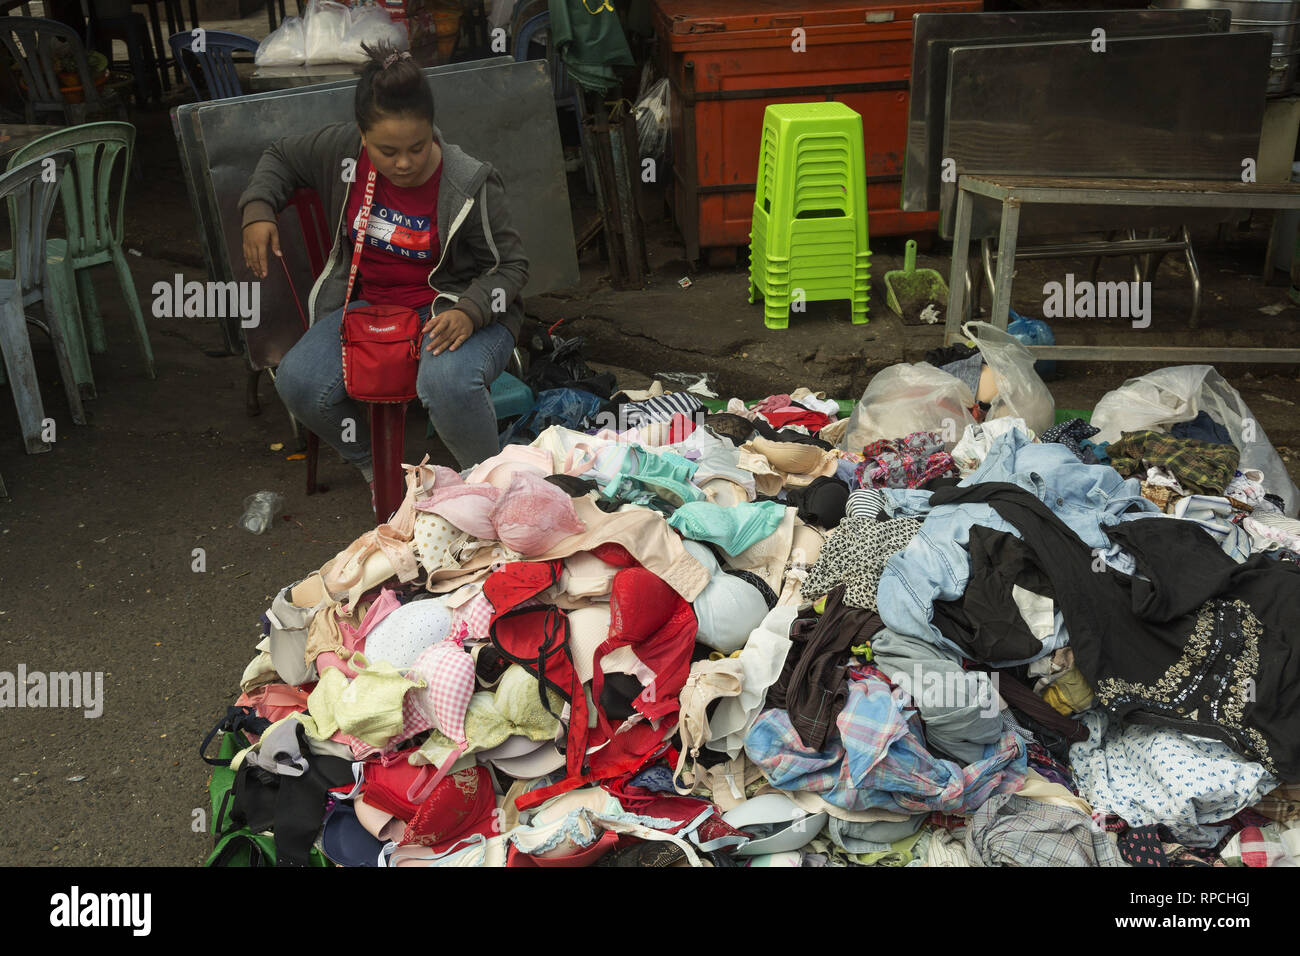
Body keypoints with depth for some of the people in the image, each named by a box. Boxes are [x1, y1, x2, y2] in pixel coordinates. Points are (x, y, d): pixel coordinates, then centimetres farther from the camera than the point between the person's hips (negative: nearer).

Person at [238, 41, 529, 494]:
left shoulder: (470, 185, -15)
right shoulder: (340, 149, -5)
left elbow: (511, 264, -7)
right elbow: (280, 157, 17)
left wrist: (469, 312, -25)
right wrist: (257, 210, -2)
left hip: (454, 311, -4)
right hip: (369, 305, 5)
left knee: (446, 383, -39)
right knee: (298, 382, -19)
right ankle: (375, 466, 8)